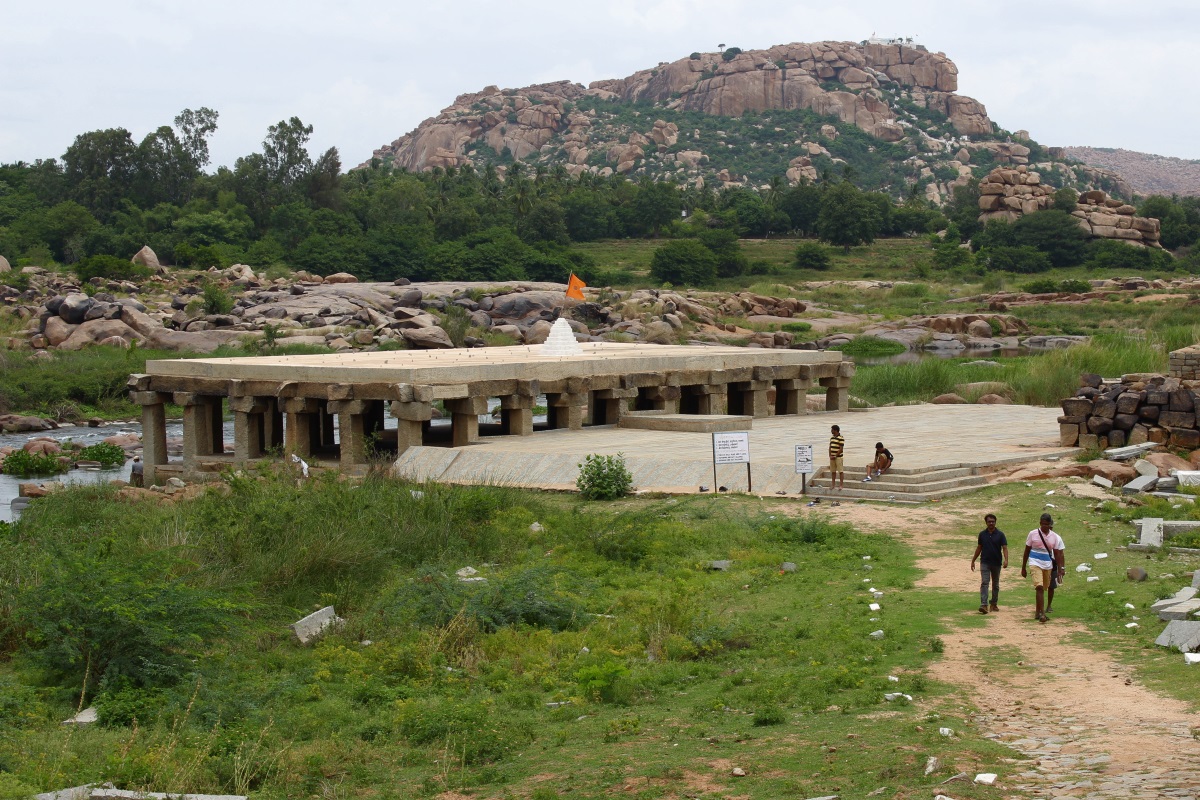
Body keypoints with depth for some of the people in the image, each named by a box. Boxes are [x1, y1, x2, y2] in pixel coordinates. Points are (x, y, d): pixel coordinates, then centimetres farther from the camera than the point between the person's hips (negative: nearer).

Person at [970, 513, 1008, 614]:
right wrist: (973, 561, 12)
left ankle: (994, 604, 25)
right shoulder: (982, 534, 3)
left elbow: (1005, 548, -9)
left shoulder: (1000, 534, -3)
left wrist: (1006, 560, -25)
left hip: (996, 563, 0)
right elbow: (979, 548, 12)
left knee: (995, 584, 12)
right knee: (984, 583, -12)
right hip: (985, 562, 0)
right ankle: (983, 605, -19)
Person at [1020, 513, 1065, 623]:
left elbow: (1057, 554, 9)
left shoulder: (1055, 537, 4)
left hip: (1048, 565, 4)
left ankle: (1038, 611, 25)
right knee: (1039, 587, -19)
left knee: (1043, 589, 10)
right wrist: (1023, 568, 5)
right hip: (1035, 563, -4)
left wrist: (1060, 569, 6)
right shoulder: (1033, 534, -3)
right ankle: (1042, 613, -25)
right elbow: (1027, 551, 4)